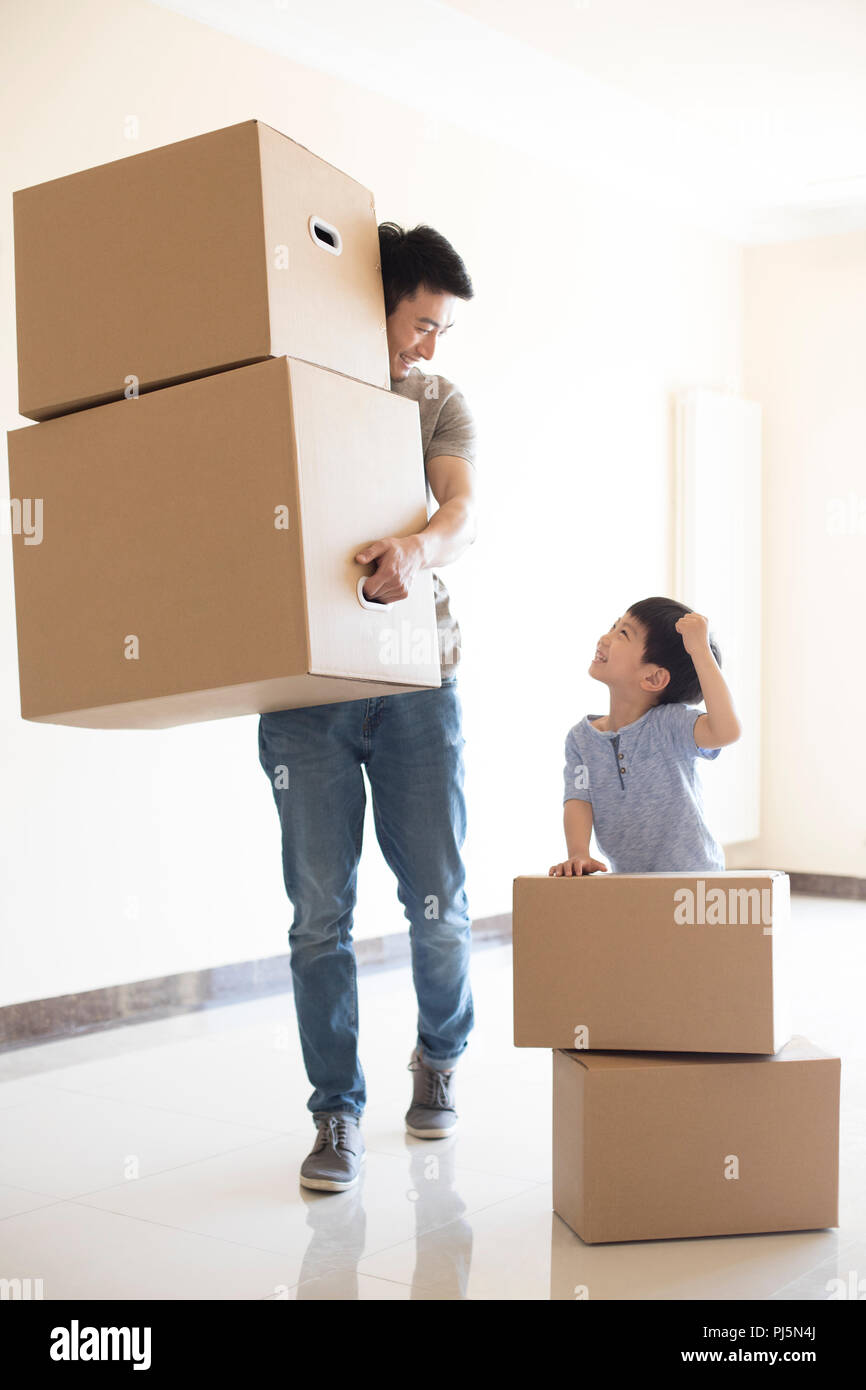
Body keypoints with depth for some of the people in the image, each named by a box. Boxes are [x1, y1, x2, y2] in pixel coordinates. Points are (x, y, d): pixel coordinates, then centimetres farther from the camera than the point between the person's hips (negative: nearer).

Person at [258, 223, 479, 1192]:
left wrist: (418, 549, -32)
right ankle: (336, 1112, 14)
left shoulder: (440, 403, 9)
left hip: (416, 681, 2)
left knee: (438, 901, 5)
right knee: (321, 913, 0)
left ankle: (439, 1058, 33)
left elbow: (464, 510, -9)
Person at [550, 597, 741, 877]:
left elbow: (726, 730, -28)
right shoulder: (581, 739, 4)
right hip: (628, 881, 4)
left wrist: (700, 650, -25)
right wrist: (578, 854, -24)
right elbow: (578, 800, -5)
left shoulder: (669, 723, -9)